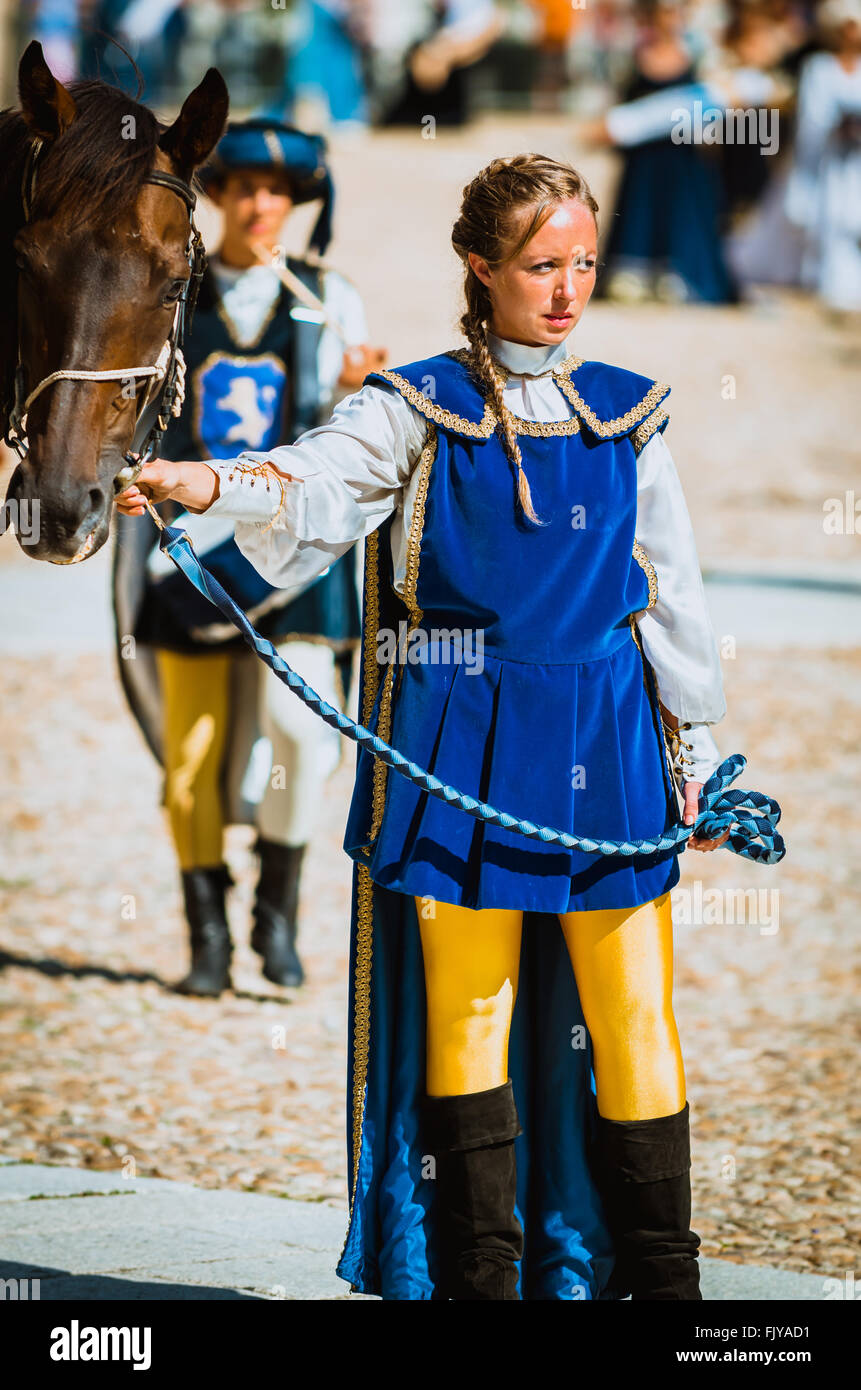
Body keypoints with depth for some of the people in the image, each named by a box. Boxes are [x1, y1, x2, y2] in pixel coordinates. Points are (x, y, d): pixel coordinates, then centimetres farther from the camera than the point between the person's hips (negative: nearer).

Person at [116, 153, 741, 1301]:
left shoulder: (628, 415, 9)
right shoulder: (418, 410, 1)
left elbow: (673, 595, 13)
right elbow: (322, 479, -18)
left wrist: (701, 759, 12)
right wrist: (212, 483, -40)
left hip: (605, 739, 2)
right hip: (461, 742, -2)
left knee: (632, 1015, 1)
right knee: (467, 1010, 2)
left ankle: (662, 1273, 11)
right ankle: (484, 1271, 12)